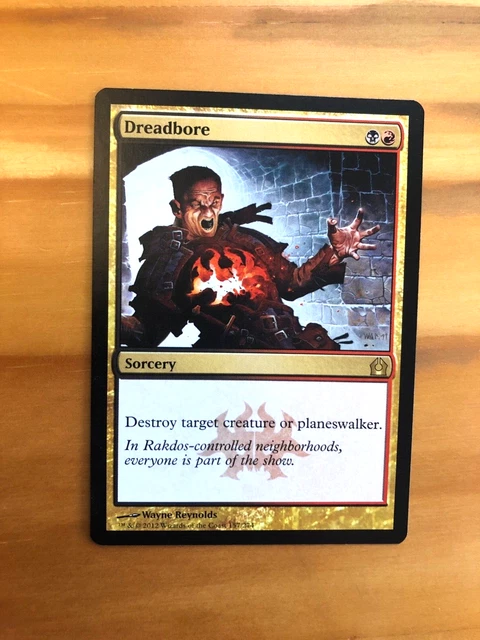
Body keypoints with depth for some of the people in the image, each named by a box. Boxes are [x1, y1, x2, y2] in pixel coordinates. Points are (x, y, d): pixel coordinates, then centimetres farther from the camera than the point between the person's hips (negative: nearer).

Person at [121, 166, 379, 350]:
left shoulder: (247, 240, 19)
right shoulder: (164, 258, 10)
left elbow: (293, 282, 22)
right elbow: (148, 328, 6)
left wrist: (334, 251, 10)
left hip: (296, 339, 5)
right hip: (234, 345, -5)